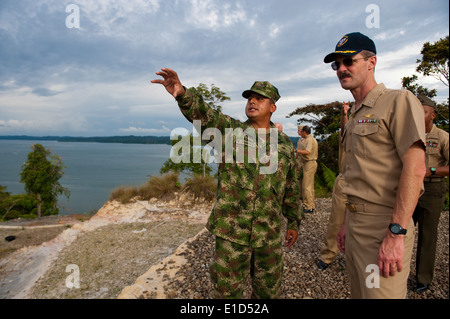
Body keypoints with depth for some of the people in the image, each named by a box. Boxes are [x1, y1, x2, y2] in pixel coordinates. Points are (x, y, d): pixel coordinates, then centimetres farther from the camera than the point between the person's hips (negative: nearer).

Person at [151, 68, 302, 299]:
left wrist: (294, 222, 14)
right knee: (227, 289, 11)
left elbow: (291, 187, 12)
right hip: (231, 229, -2)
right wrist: (182, 94, -38)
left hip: (270, 233, 2)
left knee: (268, 290, 19)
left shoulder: (285, 143, 7)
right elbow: (202, 114, -18)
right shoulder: (229, 130, 0)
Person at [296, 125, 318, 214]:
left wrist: (296, 150, -31)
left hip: (309, 164, -11)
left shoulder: (309, 140, -15)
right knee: (310, 186, 16)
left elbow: (307, 152, -30)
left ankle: (309, 207, -5)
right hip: (313, 162, 11)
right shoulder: (313, 139, 18)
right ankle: (312, 205, 23)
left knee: (306, 186, -8)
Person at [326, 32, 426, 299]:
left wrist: (397, 233, -23)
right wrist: (348, 223, 17)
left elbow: (415, 168, -18)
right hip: (355, 221, 8)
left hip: (383, 224, -8)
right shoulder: (355, 116, 17)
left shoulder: (398, 101, -8)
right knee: (359, 293, 19)